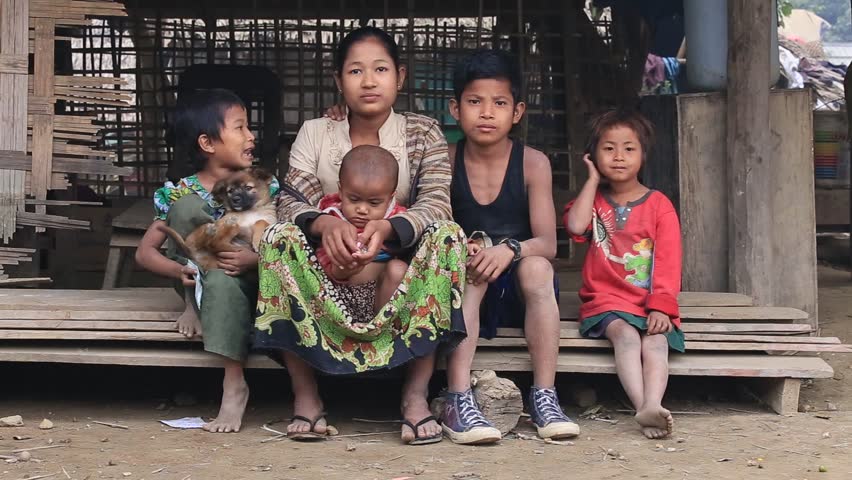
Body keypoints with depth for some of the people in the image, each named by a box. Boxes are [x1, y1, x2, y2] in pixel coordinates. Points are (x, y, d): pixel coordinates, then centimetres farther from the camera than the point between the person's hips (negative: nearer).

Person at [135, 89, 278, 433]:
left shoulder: (262, 186, -4)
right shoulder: (179, 193, -7)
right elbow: (144, 252, -8)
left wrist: (254, 259, -27)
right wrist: (180, 270, -27)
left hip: (244, 281, 0)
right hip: (196, 282, 0)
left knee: (221, 277, -39)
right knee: (187, 207, -23)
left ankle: (234, 384, -34)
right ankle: (193, 305, -12)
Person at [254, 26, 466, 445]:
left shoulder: (423, 133, 4)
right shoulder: (315, 132, 6)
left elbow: (435, 206, -11)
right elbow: (291, 201, -8)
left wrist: (386, 228, -33)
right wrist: (326, 224, -33)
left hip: (399, 274, 0)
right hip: (328, 276, 1)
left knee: (448, 235, -29)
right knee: (279, 236, -28)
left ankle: (416, 394, -28)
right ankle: (305, 395, -24)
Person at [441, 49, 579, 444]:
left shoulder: (532, 163, -5)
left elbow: (547, 244, -12)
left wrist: (509, 249, -33)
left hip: (519, 291, 0)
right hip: (469, 287, 0)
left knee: (537, 266, -31)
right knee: (467, 267, -32)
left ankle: (544, 398, -30)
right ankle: (458, 402, -40)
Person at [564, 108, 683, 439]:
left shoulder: (659, 205, 8)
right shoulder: (594, 199, 14)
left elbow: (669, 262, 0)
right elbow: (576, 225, -11)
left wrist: (661, 307, -15)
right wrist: (593, 177, 0)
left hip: (650, 303, 0)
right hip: (606, 300, 0)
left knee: (656, 341, -30)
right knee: (626, 334, -31)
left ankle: (652, 405, -51)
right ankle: (644, 407, -49)